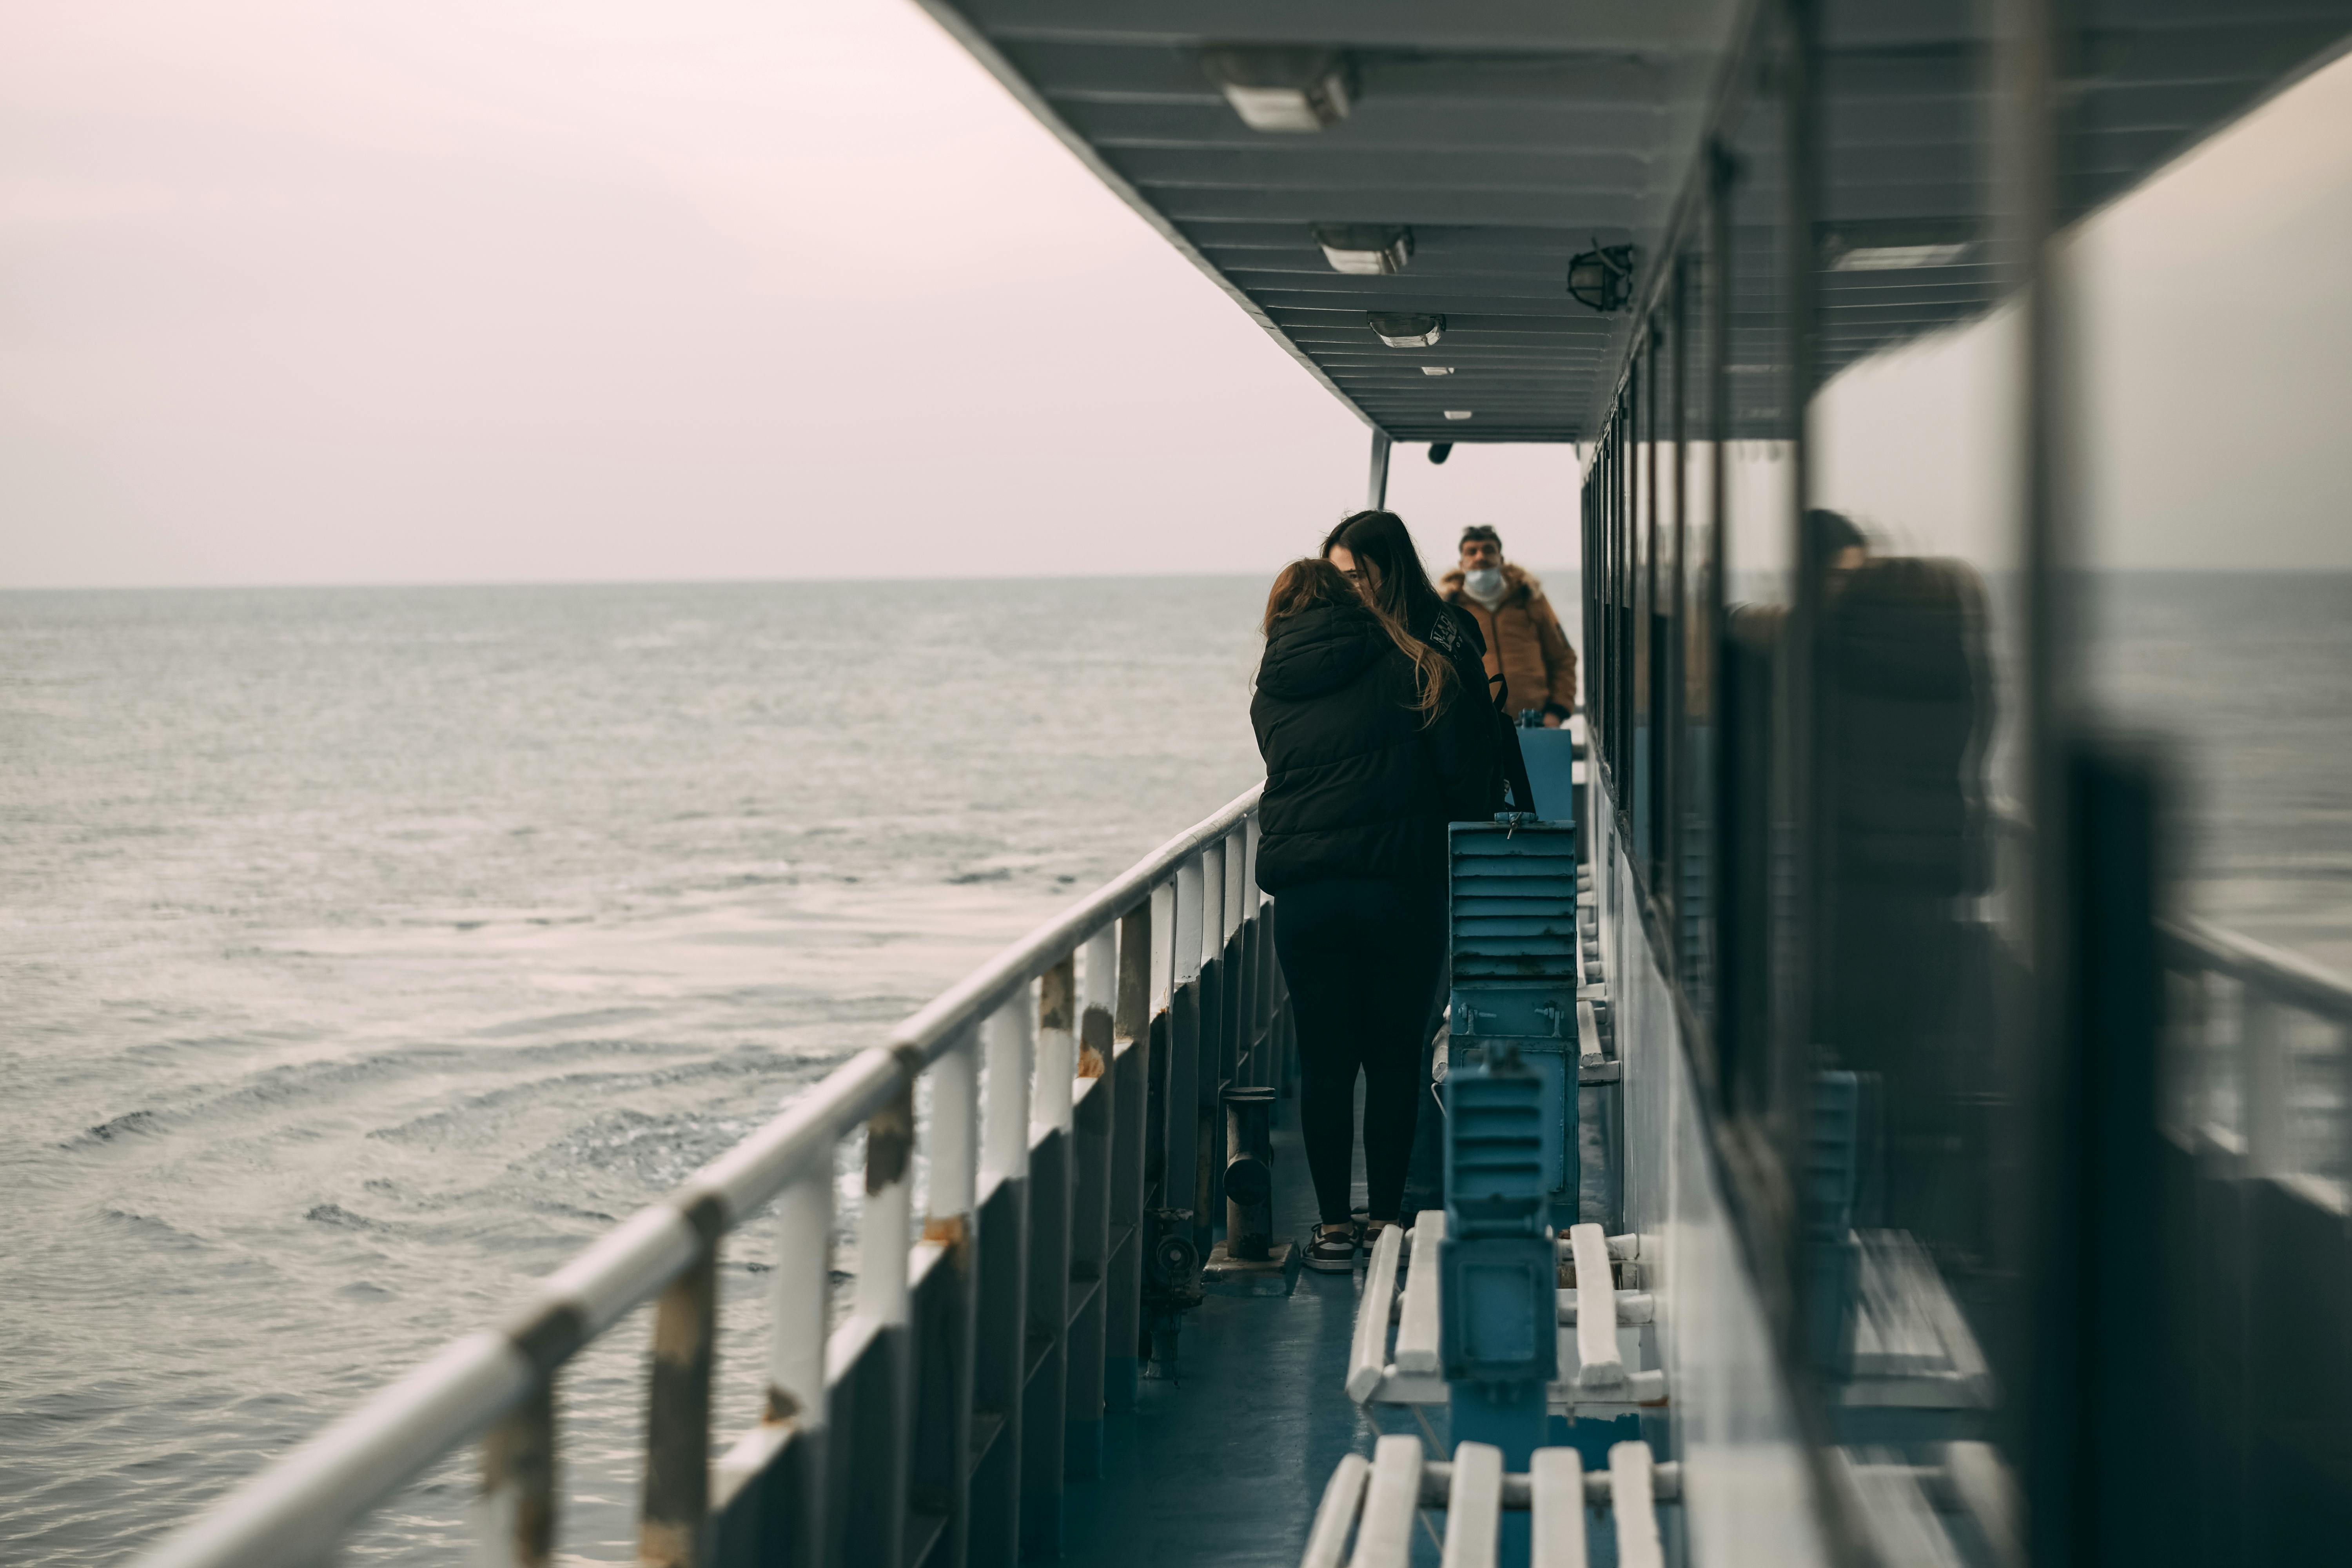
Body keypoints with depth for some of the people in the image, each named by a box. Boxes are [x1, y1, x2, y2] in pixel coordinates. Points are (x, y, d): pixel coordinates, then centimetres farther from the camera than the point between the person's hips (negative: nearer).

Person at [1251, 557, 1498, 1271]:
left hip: (1304, 895, 1)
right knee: (1393, 1057, 8)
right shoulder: (1414, 670, 1)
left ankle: (1333, 1225, 9)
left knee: (1324, 1060, 7)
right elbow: (1469, 774, -1)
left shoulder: (1271, 696, 9)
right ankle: (1385, 1218, 12)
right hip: (1403, 885, -1)